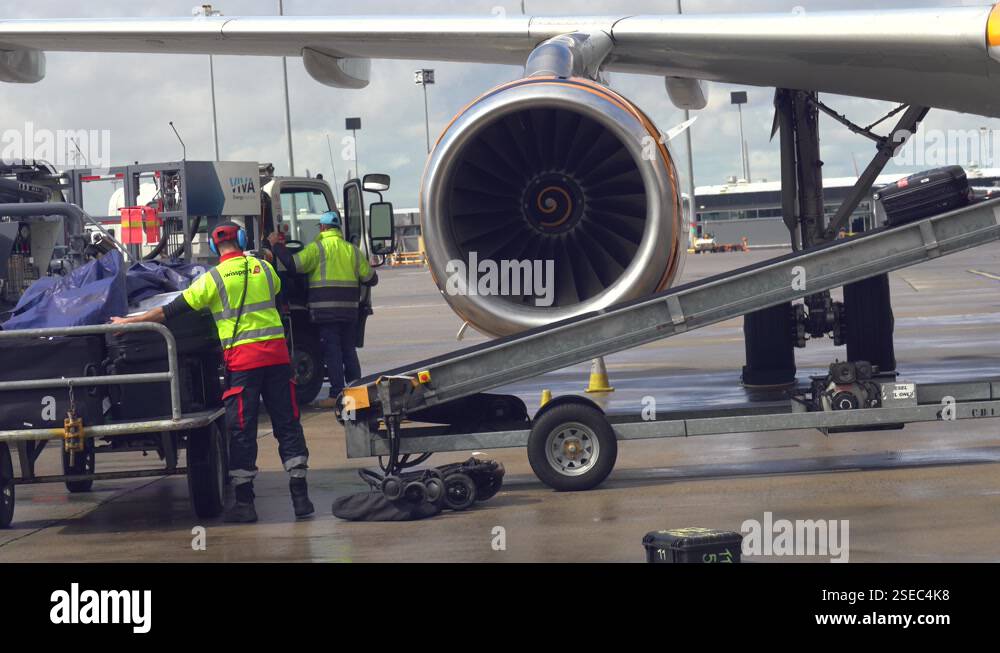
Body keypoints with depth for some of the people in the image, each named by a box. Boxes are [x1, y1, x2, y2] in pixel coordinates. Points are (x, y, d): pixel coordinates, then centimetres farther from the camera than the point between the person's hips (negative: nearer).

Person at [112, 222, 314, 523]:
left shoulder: (213, 278, -2)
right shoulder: (264, 268, 9)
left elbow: (170, 310, -1)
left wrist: (130, 321, 8)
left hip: (242, 357, -3)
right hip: (276, 352, 3)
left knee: (242, 430, 2)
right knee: (287, 423, 7)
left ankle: (244, 502, 3)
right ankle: (300, 495, 6)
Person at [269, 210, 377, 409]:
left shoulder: (317, 248, -5)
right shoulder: (352, 250, 11)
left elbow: (294, 265, -14)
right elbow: (371, 278, 15)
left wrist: (277, 245, -1)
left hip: (326, 310, -5)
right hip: (349, 310, 5)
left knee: (332, 352, -4)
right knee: (349, 351, 13)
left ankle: (337, 394, -7)